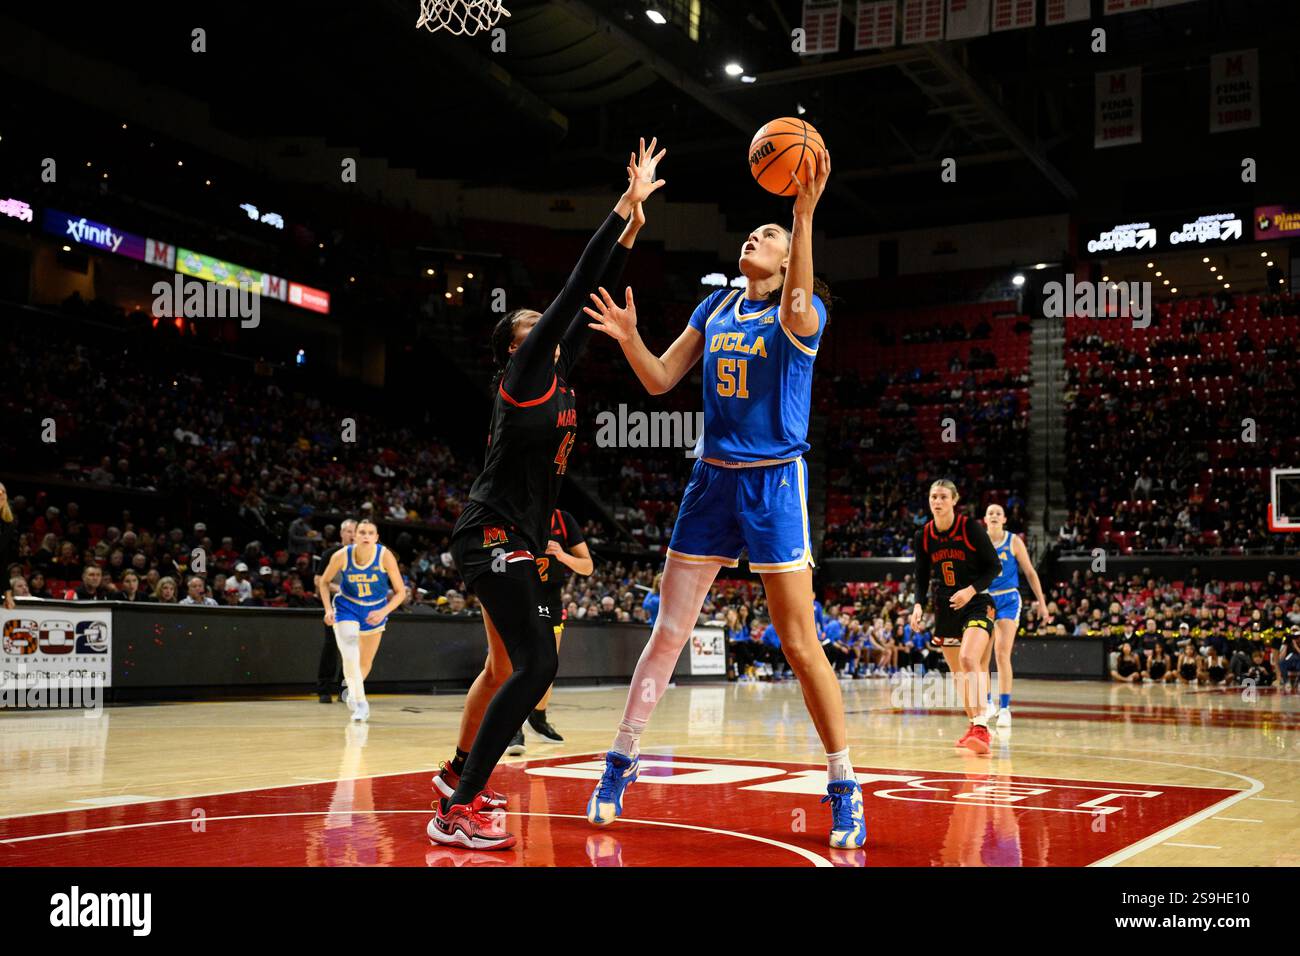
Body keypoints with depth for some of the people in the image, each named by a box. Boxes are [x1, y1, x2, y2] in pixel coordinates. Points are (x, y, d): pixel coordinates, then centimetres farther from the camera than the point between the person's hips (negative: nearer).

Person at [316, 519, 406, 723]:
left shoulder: (385, 556, -23)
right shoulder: (342, 555, -21)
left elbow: (400, 591, -16)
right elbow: (324, 582, -3)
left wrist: (383, 612, -30)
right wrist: (328, 609, -14)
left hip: (375, 610, 2)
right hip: (347, 607, -2)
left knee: (366, 662, 16)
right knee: (350, 656, -25)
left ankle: (353, 693, 44)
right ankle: (361, 703, -20)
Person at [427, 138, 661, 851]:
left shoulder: (555, 375, 16)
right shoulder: (525, 367, -6)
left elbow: (589, 309, 20)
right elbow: (574, 288, -11)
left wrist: (628, 236, 16)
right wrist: (626, 203, -10)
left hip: (517, 538, 11)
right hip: (495, 533, -11)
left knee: (506, 666, 21)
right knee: (537, 664, -22)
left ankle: (459, 774, 39)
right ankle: (455, 812, -21)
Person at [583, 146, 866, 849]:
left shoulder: (804, 312, -4)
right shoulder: (715, 307, 11)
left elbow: (796, 309, -30)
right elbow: (661, 379, 10)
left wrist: (805, 212, -40)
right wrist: (628, 338, -10)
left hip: (774, 482, -4)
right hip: (712, 479, 5)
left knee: (799, 643, -5)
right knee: (667, 633, 7)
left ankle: (845, 788, 6)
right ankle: (620, 763, 18)